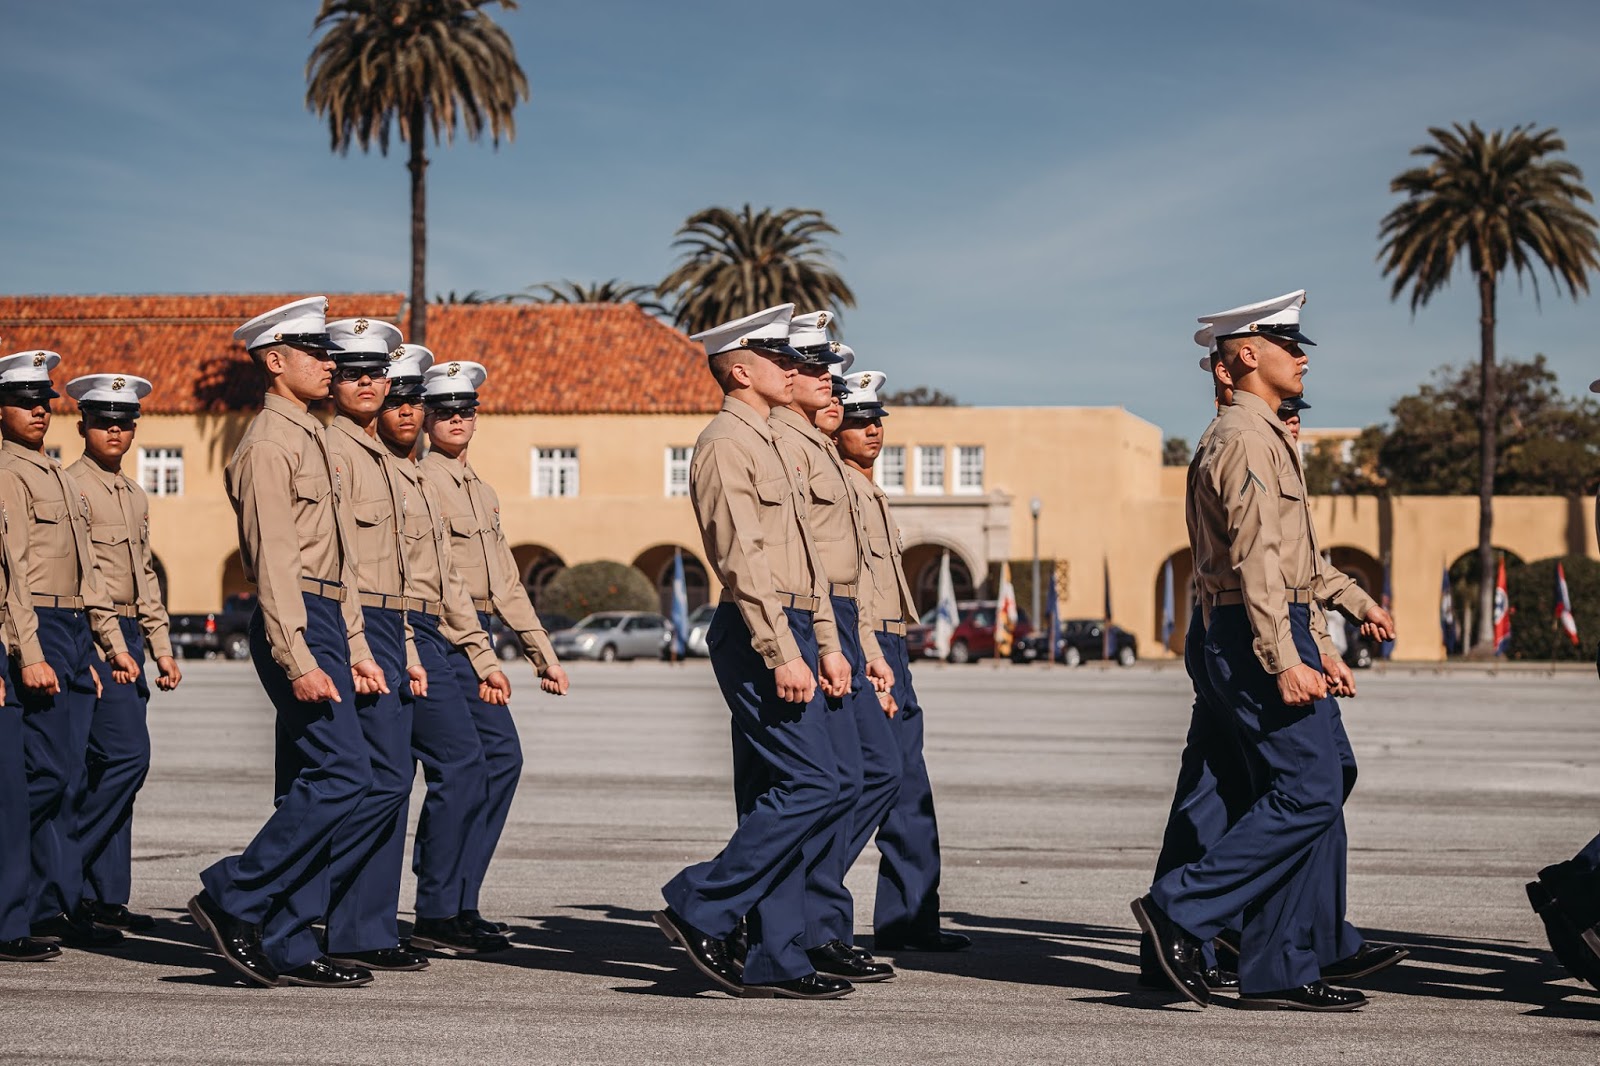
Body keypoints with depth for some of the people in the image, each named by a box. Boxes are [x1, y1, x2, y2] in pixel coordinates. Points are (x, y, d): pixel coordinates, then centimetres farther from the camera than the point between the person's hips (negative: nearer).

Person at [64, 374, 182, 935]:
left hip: (127, 637, 8)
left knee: (108, 766, 7)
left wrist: (161, 647, 18)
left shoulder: (135, 496, 18)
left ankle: (104, 897, 9)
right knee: (126, 753, -17)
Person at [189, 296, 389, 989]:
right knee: (342, 771, -16)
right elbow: (273, 559, -17)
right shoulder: (268, 444, -10)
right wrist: (298, 658, -23)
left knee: (307, 787, 7)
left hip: (324, 624, 10)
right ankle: (232, 899, -8)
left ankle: (286, 948, 9)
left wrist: (356, 648, 19)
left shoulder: (312, 440, 21)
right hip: (295, 625, -10)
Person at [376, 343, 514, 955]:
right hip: (401, 632, -9)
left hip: (430, 634, 9)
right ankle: (439, 913, -8)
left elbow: (446, 580, 24)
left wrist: (484, 659, 21)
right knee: (460, 762, -12)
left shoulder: (418, 481, 22)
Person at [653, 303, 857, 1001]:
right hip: (758, 637, -10)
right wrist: (782, 654, -23)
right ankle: (699, 907, -6)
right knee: (812, 788, -14)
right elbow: (741, 556, -18)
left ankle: (776, 960, 9)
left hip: (789, 634, 10)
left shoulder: (769, 445, 21)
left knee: (790, 796, 7)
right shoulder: (726, 443, -10)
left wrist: (826, 644, 17)